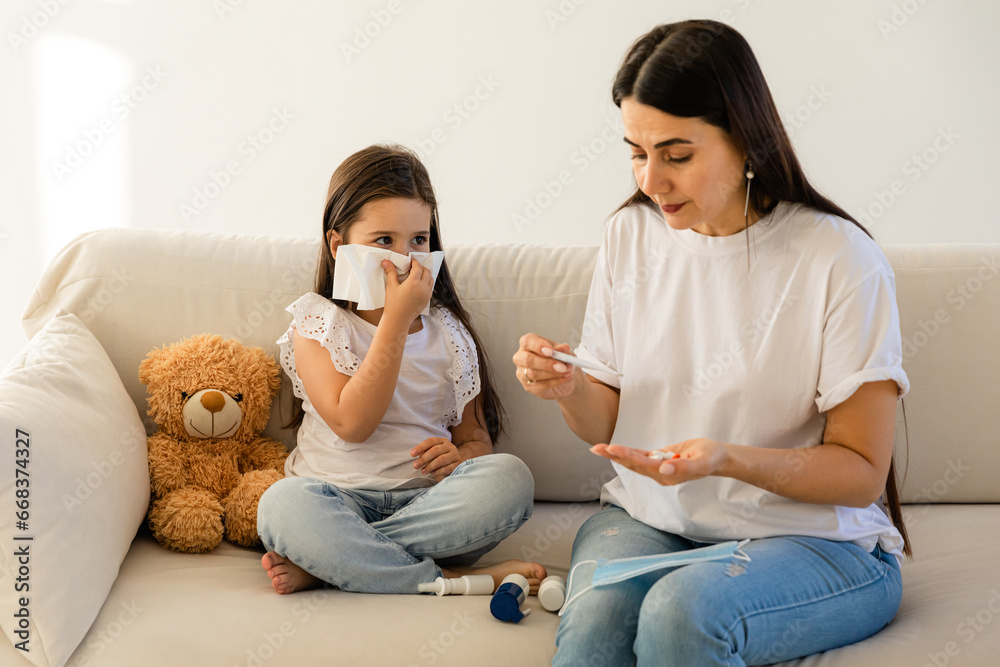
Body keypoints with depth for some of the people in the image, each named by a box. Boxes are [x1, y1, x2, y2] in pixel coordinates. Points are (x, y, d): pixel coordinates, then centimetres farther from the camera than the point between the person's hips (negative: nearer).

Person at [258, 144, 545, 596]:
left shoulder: (447, 330, 12)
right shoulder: (317, 320, 2)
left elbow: (477, 437, 13)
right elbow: (351, 423, -13)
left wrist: (458, 456, -13)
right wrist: (396, 320, -16)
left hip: (429, 500, 3)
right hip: (340, 498, -3)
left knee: (509, 478, -27)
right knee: (282, 504, -35)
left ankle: (323, 563, -25)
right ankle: (450, 579, -28)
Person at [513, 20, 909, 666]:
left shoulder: (841, 261, -13)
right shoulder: (630, 235, 4)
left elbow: (862, 471, -10)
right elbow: (608, 424, 10)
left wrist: (728, 460, -26)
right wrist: (570, 388, -13)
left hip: (812, 537, -3)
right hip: (648, 517, 3)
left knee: (681, 611, -33)